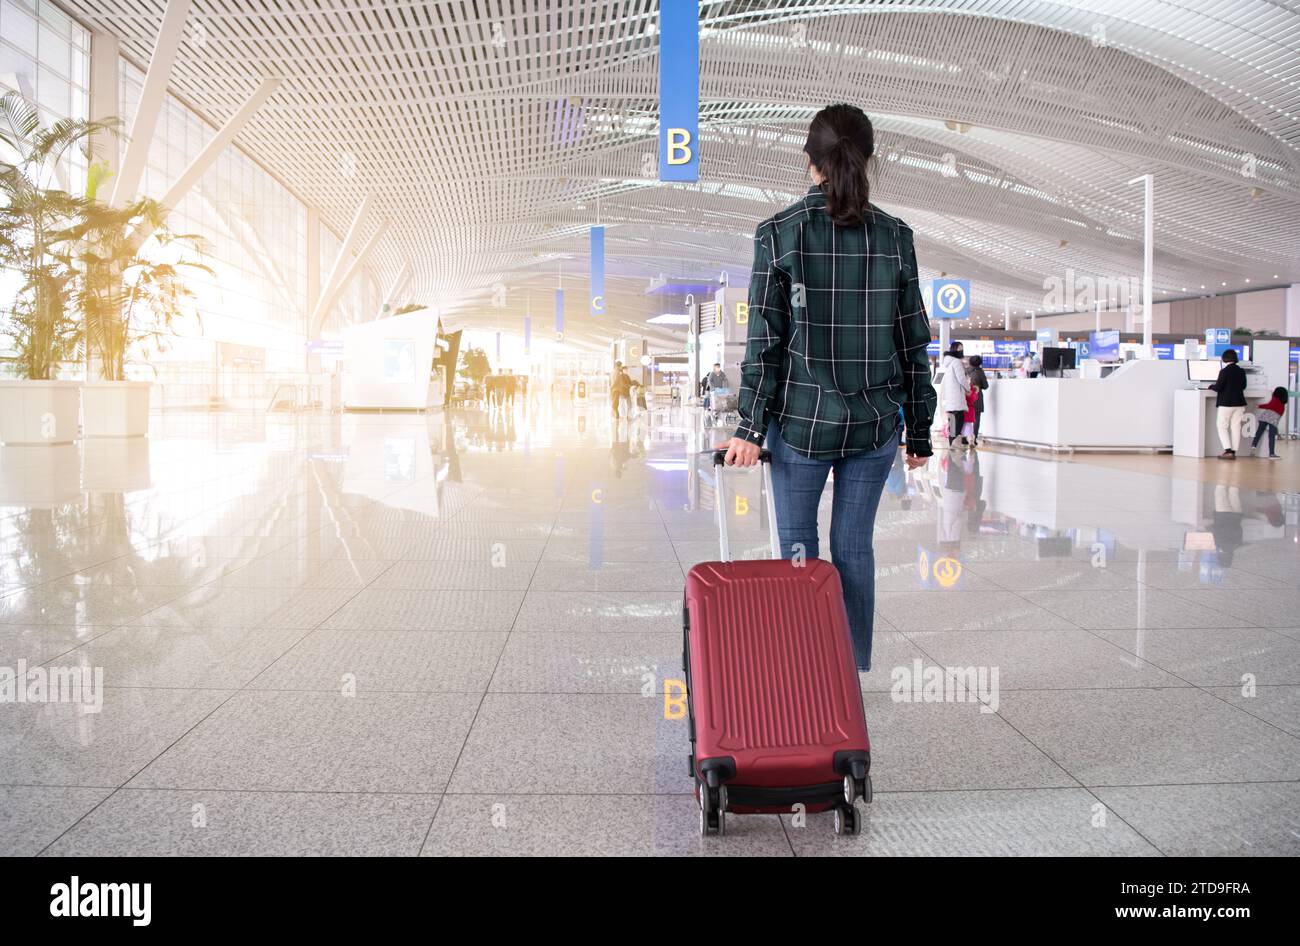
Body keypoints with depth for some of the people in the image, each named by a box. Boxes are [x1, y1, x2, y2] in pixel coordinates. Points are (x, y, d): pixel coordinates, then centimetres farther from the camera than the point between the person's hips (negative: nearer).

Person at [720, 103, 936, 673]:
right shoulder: (894, 236, 2)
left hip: (801, 418, -2)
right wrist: (919, 432, 11)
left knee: (798, 549, 9)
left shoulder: (779, 232, -5)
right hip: (874, 422, 3)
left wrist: (749, 428, -4)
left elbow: (765, 340, -7)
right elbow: (914, 343, 4)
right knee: (854, 547, 11)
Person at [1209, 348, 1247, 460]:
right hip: (1239, 403, 6)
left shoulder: (1224, 371, -14)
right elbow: (1243, 386, 17)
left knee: (1222, 427, 2)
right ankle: (1233, 451, 7)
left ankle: (1228, 451, -11)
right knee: (1235, 427, 8)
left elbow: (1218, 387, -15)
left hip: (1226, 403, -6)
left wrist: (1211, 386, 4)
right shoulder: (1241, 371, 6)